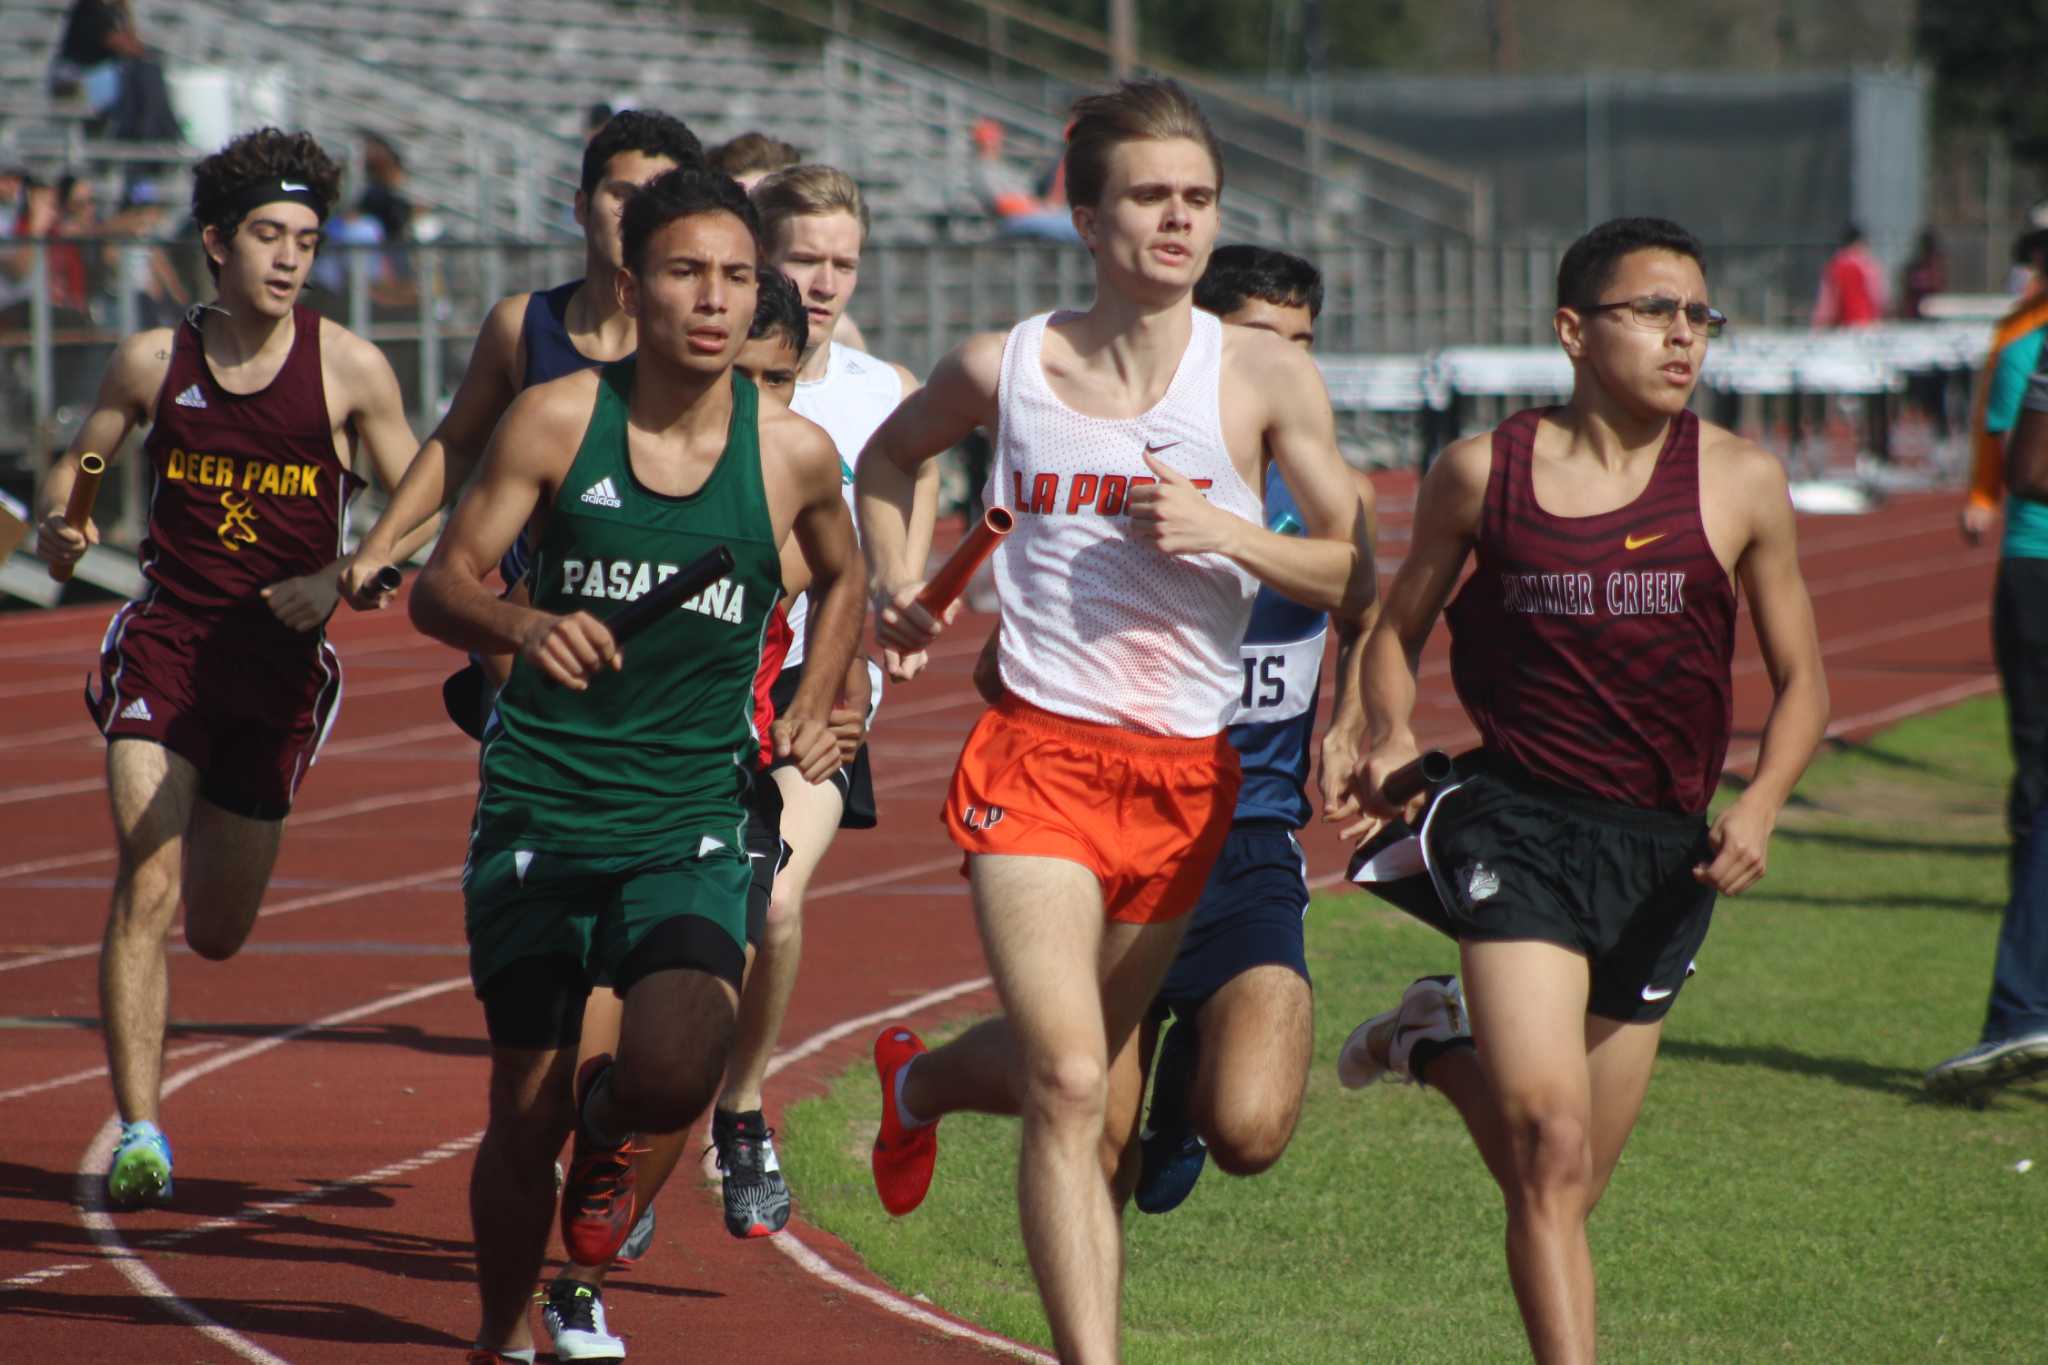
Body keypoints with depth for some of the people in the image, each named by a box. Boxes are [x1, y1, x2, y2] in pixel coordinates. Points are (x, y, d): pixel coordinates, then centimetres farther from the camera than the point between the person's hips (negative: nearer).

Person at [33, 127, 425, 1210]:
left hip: (280, 659, 1)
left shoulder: (349, 369, -4)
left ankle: (214, 827, 50)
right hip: (167, 640, 0)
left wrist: (338, 579, -16)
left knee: (217, 931, 12)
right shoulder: (153, 362, 0)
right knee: (145, 892, -17)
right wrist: (58, 523, -8)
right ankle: (140, 1133, -14)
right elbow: (76, 460, 14)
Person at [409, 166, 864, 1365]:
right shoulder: (558, 421, -4)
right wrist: (521, 625, -25)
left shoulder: (793, 452, -1)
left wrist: (810, 712, 10)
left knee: (674, 1074, -24)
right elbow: (441, 587, -5)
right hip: (540, 813, 0)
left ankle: (610, 1126, 14)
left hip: (691, 826, 0)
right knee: (524, 1118, 4)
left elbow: (844, 579, 21)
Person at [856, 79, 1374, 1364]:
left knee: (1102, 1097, 20)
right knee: (1070, 1085, -18)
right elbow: (893, 453, 22)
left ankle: (923, 1078, 53)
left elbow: (1357, 578, -1)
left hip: (1187, 775, 2)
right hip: (1037, 757, -2)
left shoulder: (1268, 377, -3)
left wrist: (1225, 532, -17)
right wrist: (896, 580, 7)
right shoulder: (1005, 368, -1)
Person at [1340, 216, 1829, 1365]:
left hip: (1664, 851, 3)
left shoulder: (1740, 483, 1)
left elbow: (1803, 680, 8)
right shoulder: (1484, 472, 0)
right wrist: (1391, 739, -4)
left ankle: (1446, 1041, 40)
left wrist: (1760, 806, -10)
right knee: (1553, 1150, -19)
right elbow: (1401, 624, 15)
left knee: (1570, 1182, 12)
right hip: (1518, 827, -2)